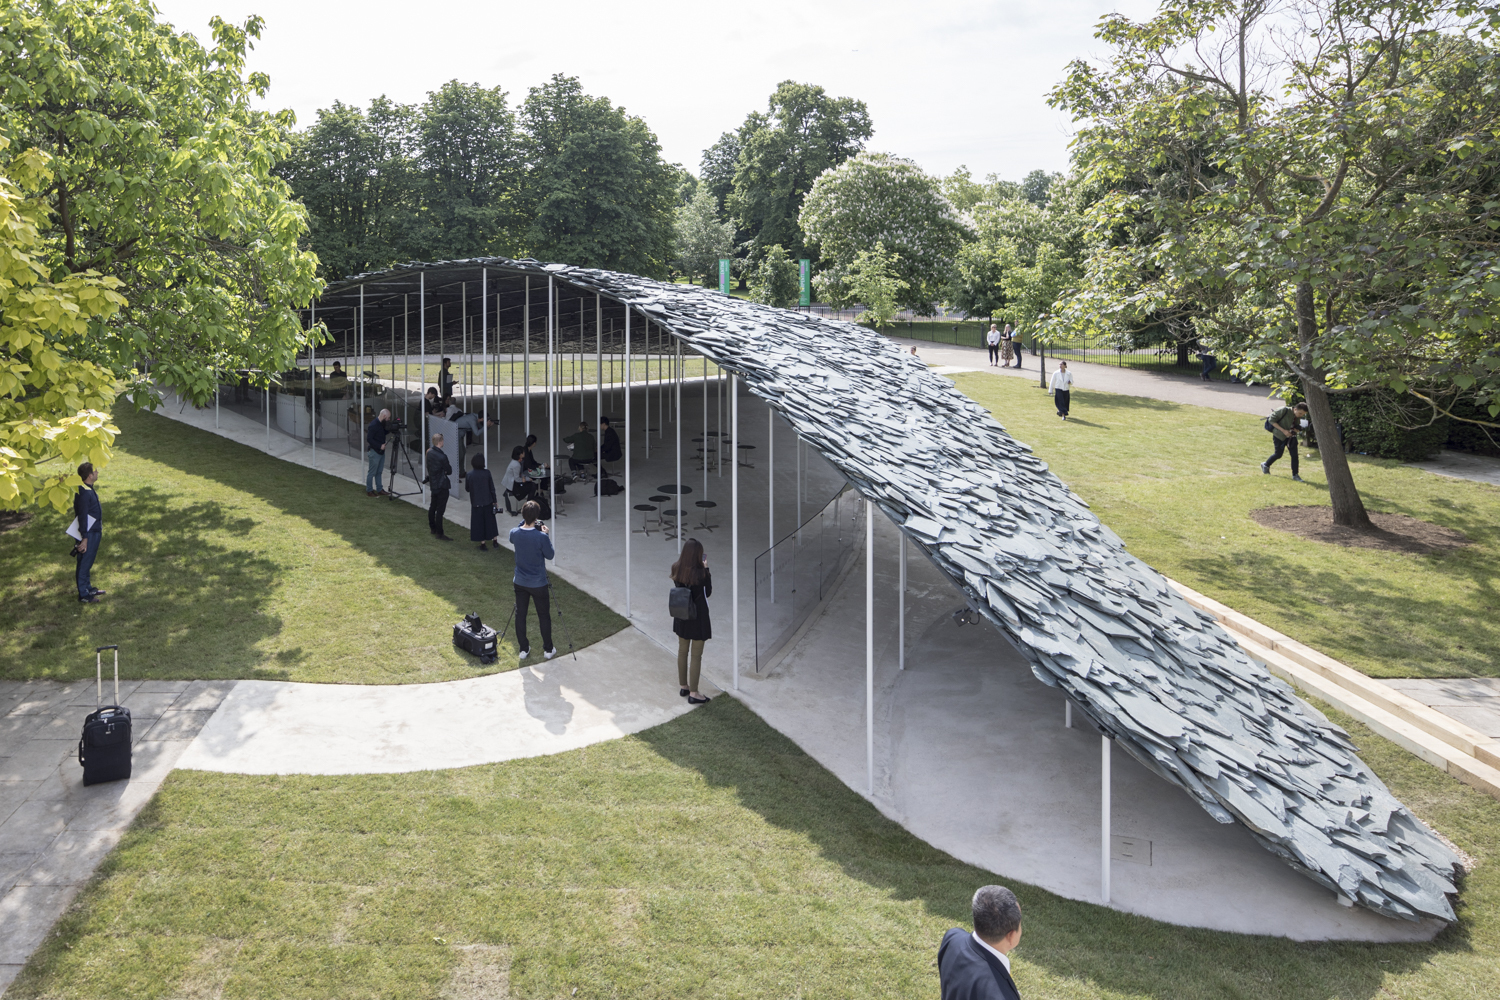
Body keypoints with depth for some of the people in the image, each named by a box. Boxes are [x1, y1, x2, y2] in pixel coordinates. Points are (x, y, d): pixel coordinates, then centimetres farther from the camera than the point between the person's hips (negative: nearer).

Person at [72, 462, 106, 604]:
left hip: (94, 532, 10)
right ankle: (83, 595, 9)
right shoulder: (84, 492, -24)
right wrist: (84, 538, -22)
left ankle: (87, 588, 33)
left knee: (88, 562, 21)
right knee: (84, 563, 1)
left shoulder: (90, 489, 7)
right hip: (88, 534, -10)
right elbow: (82, 517, -24)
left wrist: (100, 529, 23)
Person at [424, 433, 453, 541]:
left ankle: (432, 528, 36)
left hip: (433, 483, 9)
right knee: (440, 510, -4)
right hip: (442, 485, -9)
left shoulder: (429, 452, 1)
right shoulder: (442, 456, -24)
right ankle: (439, 534, 0)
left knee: (433, 506, 21)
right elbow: (449, 471, -14)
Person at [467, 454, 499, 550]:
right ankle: (495, 540, 21)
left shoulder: (470, 474, -12)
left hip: (476, 503, -1)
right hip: (488, 502, 1)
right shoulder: (487, 473, -10)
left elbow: (467, 488, -3)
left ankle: (483, 543, 13)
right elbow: (492, 488, -5)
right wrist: (494, 500, 4)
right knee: (490, 520, 16)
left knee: (478, 522, 10)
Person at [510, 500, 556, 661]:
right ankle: (548, 650, 21)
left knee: (520, 615, 15)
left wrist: (523, 523, 6)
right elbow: (550, 555, -9)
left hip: (520, 582, 3)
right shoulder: (541, 537, -24)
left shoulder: (514, 533, -11)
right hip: (538, 583, -3)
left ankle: (523, 649, 23)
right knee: (544, 616, 12)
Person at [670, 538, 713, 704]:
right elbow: (708, 593, -8)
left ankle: (683, 686, 35)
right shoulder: (701, 573, -25)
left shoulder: (676, 569, -10)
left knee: (682, 651, 20)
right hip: (698, 616, -5)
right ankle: (693, 693, 14)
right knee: (696, 656, 7)